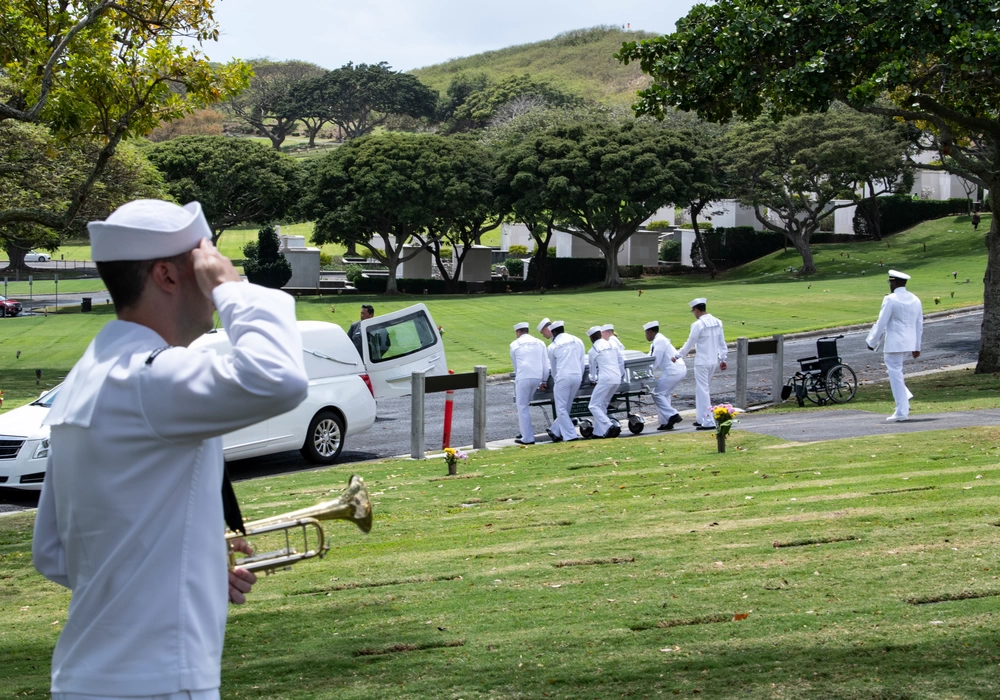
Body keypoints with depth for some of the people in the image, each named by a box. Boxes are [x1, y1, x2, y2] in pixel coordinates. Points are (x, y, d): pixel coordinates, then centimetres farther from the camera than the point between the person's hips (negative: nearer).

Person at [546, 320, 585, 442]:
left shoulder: (553, 347, 4)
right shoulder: (578, 341, 13)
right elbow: (582, 362, 14)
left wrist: (556, 381, 27)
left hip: (563, 377, -5)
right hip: (577, 376, 5)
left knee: (561, 408, 1)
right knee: (566, 407, 15)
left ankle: (570, 435, -6)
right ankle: (555, 431, 24)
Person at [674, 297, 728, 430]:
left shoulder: (698, 325, -16)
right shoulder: (717, 322, 6)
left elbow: (689, 344, -10)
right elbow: (722, 342, 11)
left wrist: (677, 356, 2)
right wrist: (723, 359, 19)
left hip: (702, 362, -8)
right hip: (713, 361, 8)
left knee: (703, 390, -3)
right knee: (704, 389, 18)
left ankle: (708, 422, -6)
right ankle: (701, 419, 24)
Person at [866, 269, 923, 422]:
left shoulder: (890, 299, -12)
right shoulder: (915, 300, 10)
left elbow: (881, 323, -11)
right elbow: (919, 325, 14)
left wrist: (872, 342, -1)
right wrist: (917, 347, 19)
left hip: (894, 344, -8)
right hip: (909, 345, 8)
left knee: (895, 376, -2)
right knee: (894, 372, 23)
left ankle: (902, 411, -2)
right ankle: (905, 399, 9)